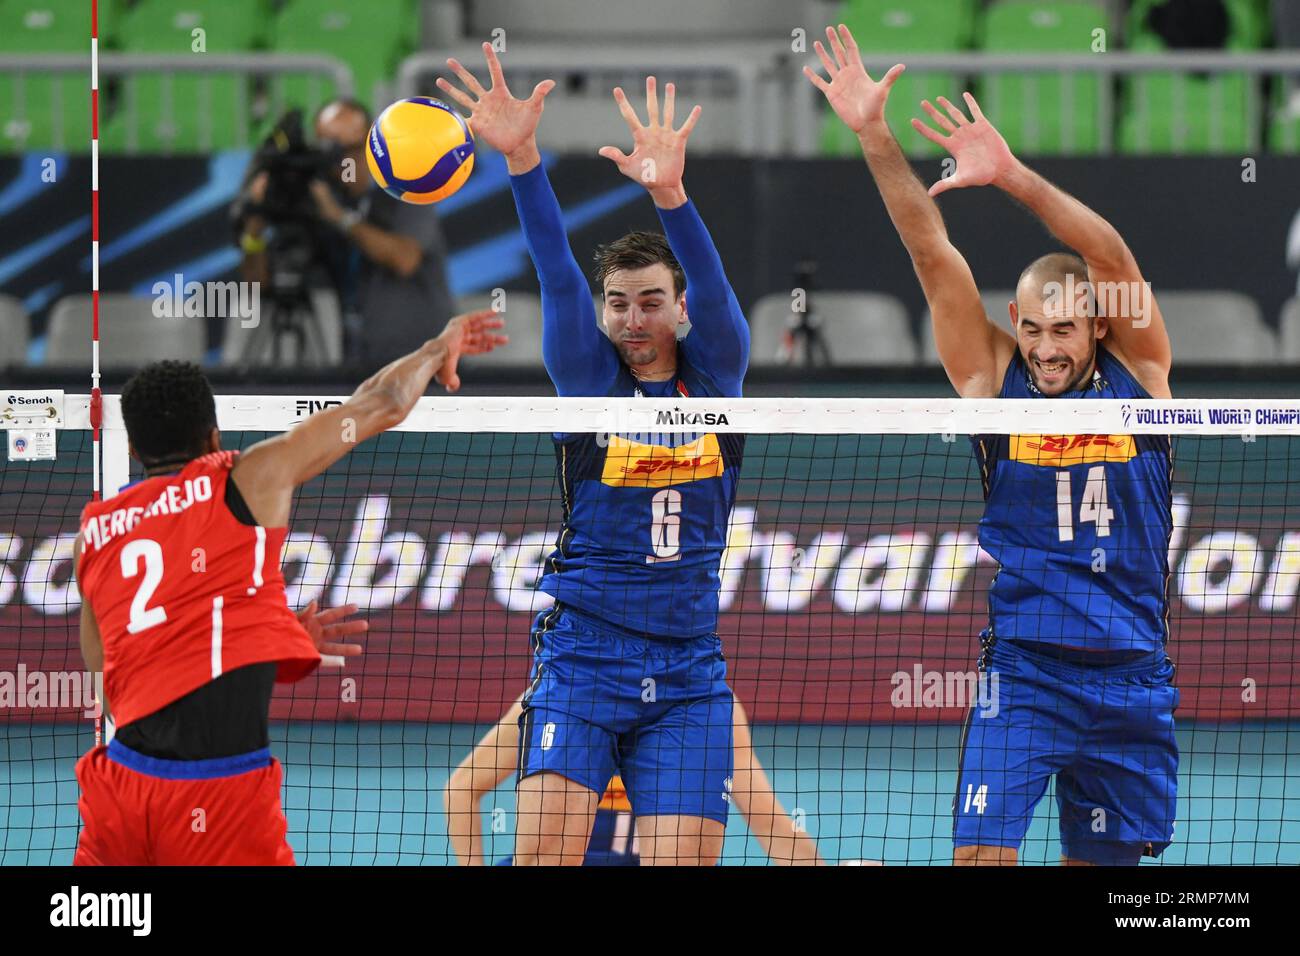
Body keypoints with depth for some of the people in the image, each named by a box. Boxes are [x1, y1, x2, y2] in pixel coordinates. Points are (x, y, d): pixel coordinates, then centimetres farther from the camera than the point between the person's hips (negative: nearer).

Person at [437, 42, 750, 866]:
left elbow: (713, 288, -15)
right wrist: (522, 160, -31)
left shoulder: (714, 376, 4)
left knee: (683, 860, -6)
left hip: (688, 669, 1)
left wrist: (670, 193, -36)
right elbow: (558, 273, -13)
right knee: (545, 849, -16)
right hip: (582, 655, -1)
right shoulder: (589, 376, 2)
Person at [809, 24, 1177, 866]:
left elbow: (1113, 258, -13)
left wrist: (1013, 176, -25)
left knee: (1102, 860, 7)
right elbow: (934, 255, -6)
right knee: (982, 850, -14)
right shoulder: (994, 378, 1)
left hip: (1131, 677, 2)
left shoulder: (1136, 372, 2)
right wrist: (875, 138, -15)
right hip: (1021, 667, -1)